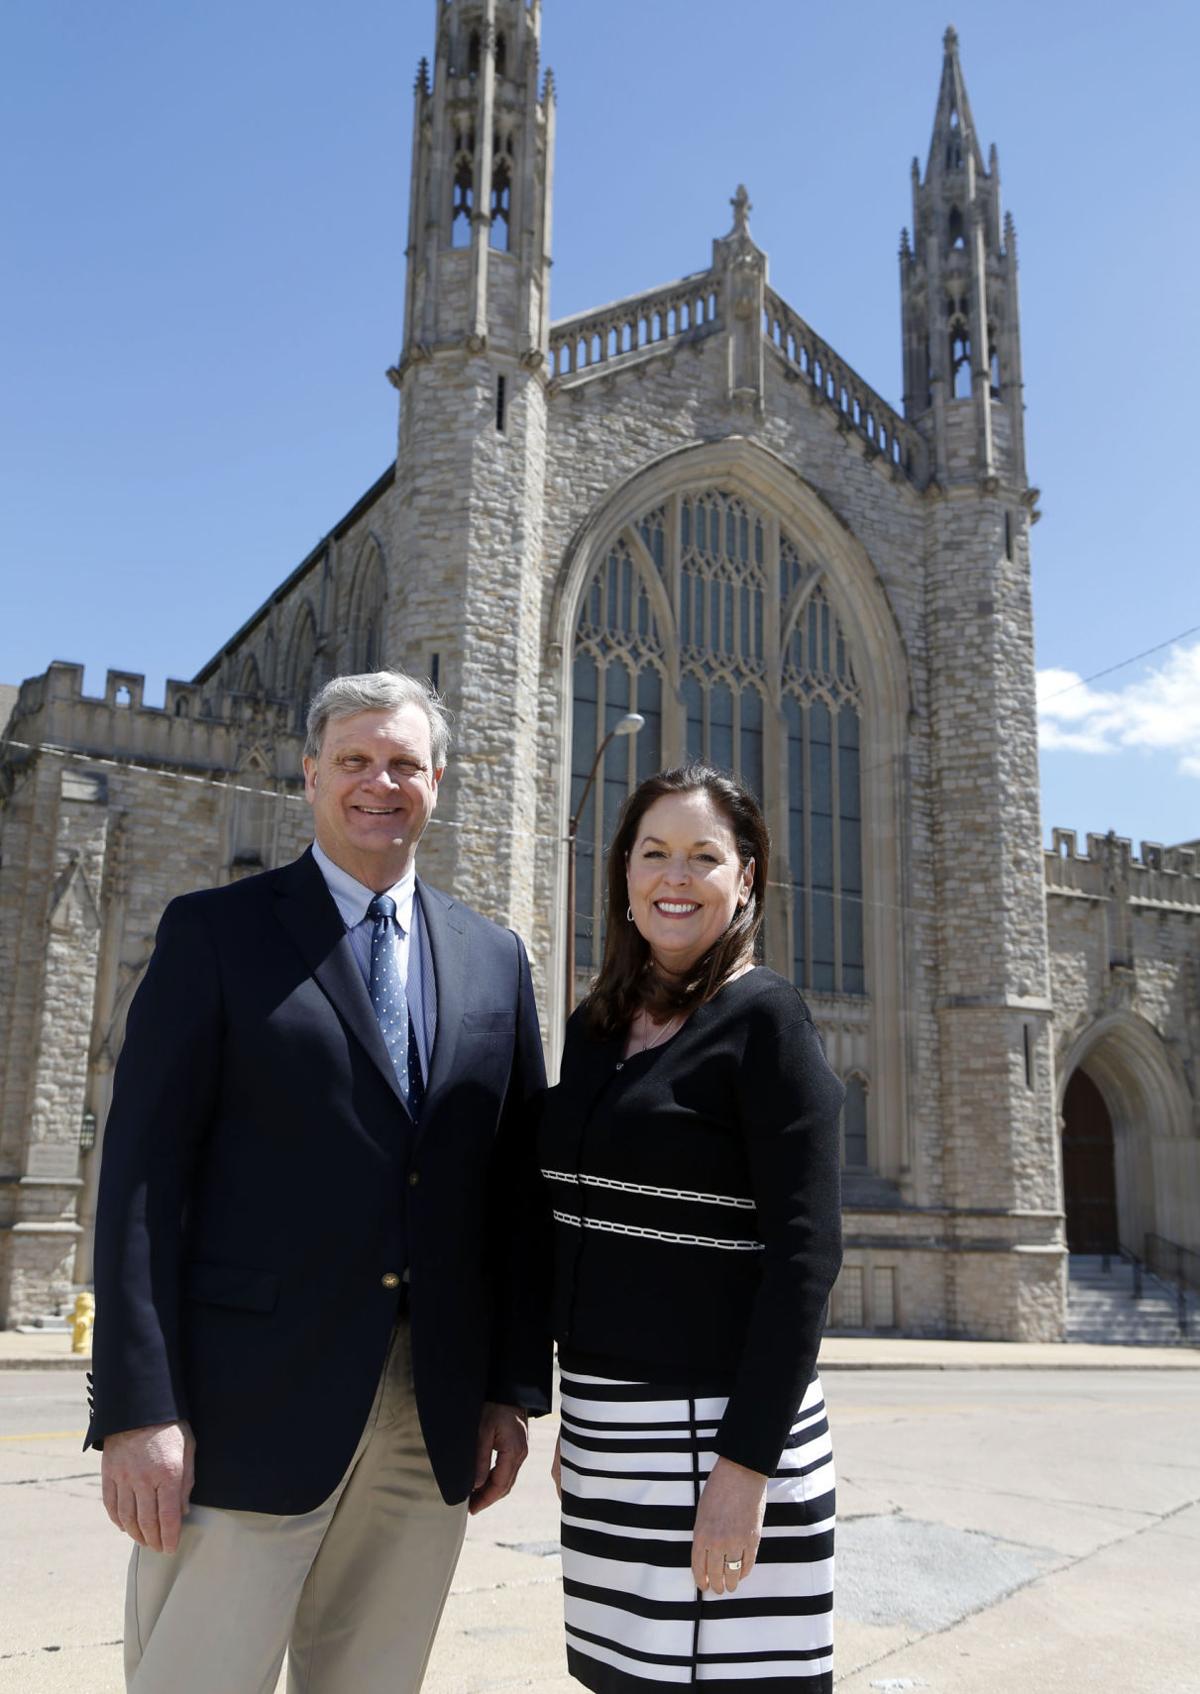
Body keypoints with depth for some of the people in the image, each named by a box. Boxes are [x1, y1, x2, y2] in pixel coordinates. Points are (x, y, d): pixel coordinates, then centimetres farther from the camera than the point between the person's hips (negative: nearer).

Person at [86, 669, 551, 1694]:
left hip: (436, 1420, 4)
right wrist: (138, 1407, -13)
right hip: (251, 1410, -3)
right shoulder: (215, 931, 0)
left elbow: (516, 1187, 11)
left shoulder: (494, 960, 11)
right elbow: (145, 1175, -6)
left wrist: (514, 1387, 7)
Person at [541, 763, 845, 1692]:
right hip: (606, 1429, 6)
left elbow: (806, 1249, -16)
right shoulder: (596, 1024, 9)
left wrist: (747, 1464, -19)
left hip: (714, 1429, -6)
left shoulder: (764, 1017, -11)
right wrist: (576, 1419, 16)